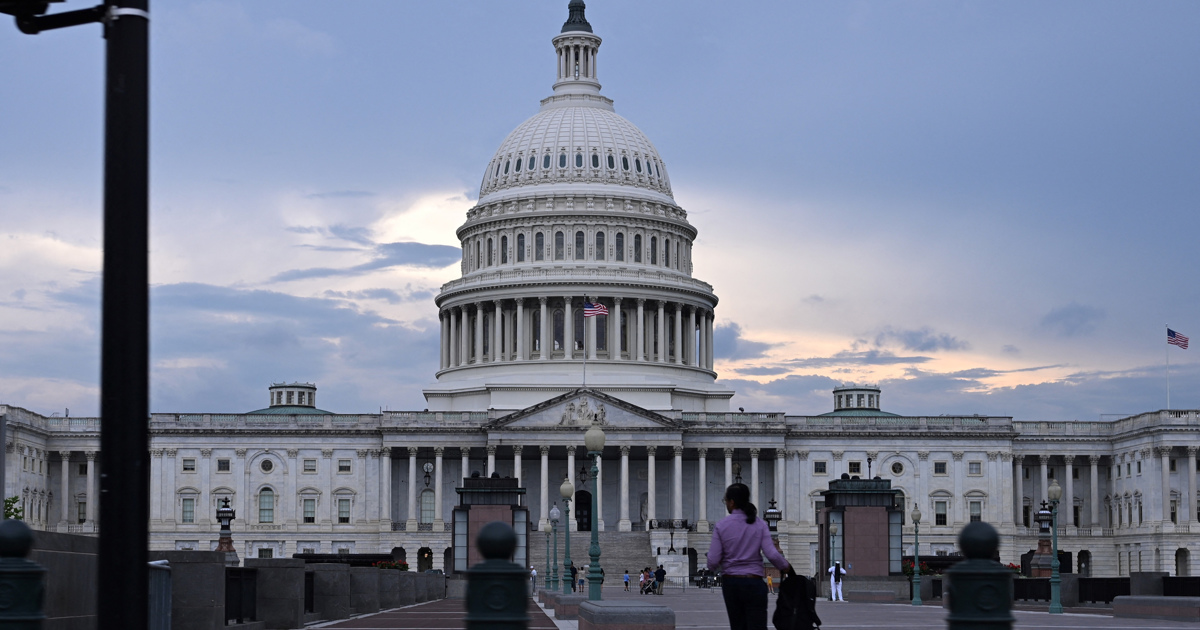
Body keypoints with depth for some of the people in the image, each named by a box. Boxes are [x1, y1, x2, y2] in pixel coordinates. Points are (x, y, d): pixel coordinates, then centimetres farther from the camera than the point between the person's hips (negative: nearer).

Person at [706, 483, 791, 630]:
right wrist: (786, 567, 9)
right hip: (754, 582, -1)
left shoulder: (721, 526, -3)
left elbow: (713, 561, -7)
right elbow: (772, 554, -10)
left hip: (730, 583, 1)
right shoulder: (759, 525, -2)